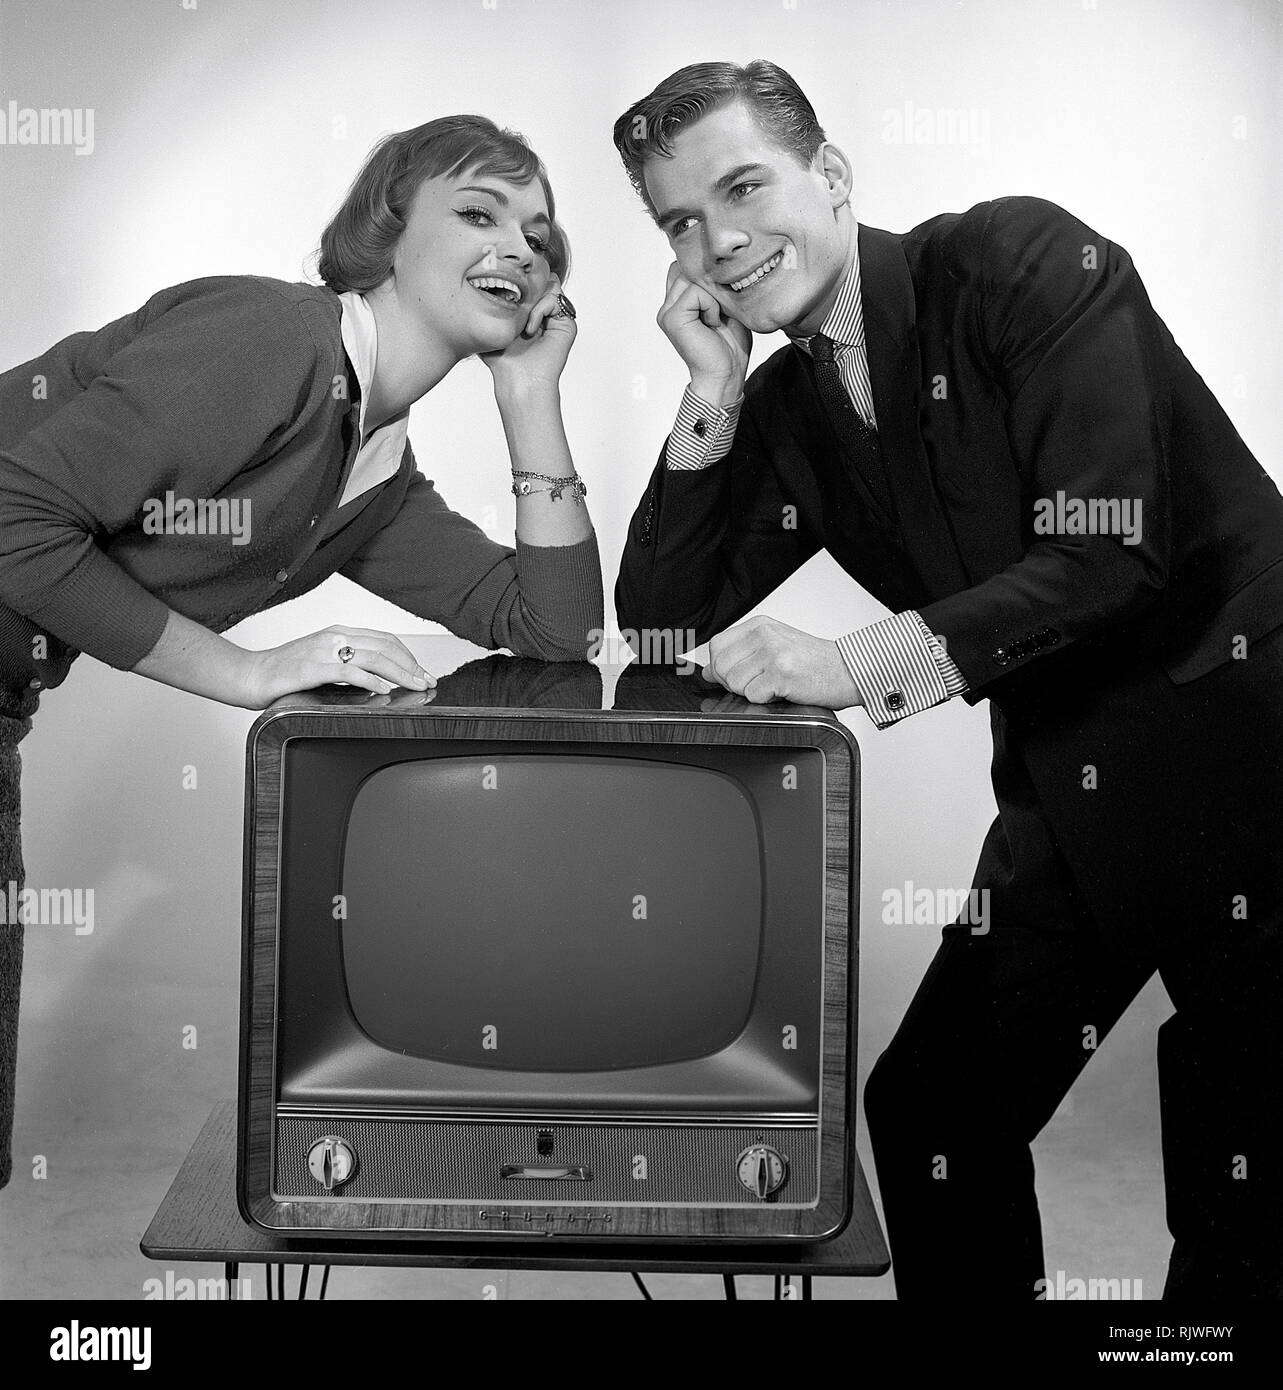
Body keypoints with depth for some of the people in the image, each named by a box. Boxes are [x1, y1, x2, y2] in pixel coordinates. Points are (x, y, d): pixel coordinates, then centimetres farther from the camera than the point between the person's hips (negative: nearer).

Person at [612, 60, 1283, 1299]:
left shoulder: (1022, 260, -13)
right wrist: (713, 394, -5)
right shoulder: (786, 409, 6)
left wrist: (859, 665, -27)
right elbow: (661, 626, 3)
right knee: (925, 1116, 11)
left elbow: (1112, 551, -22)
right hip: (1068, 798, 7)